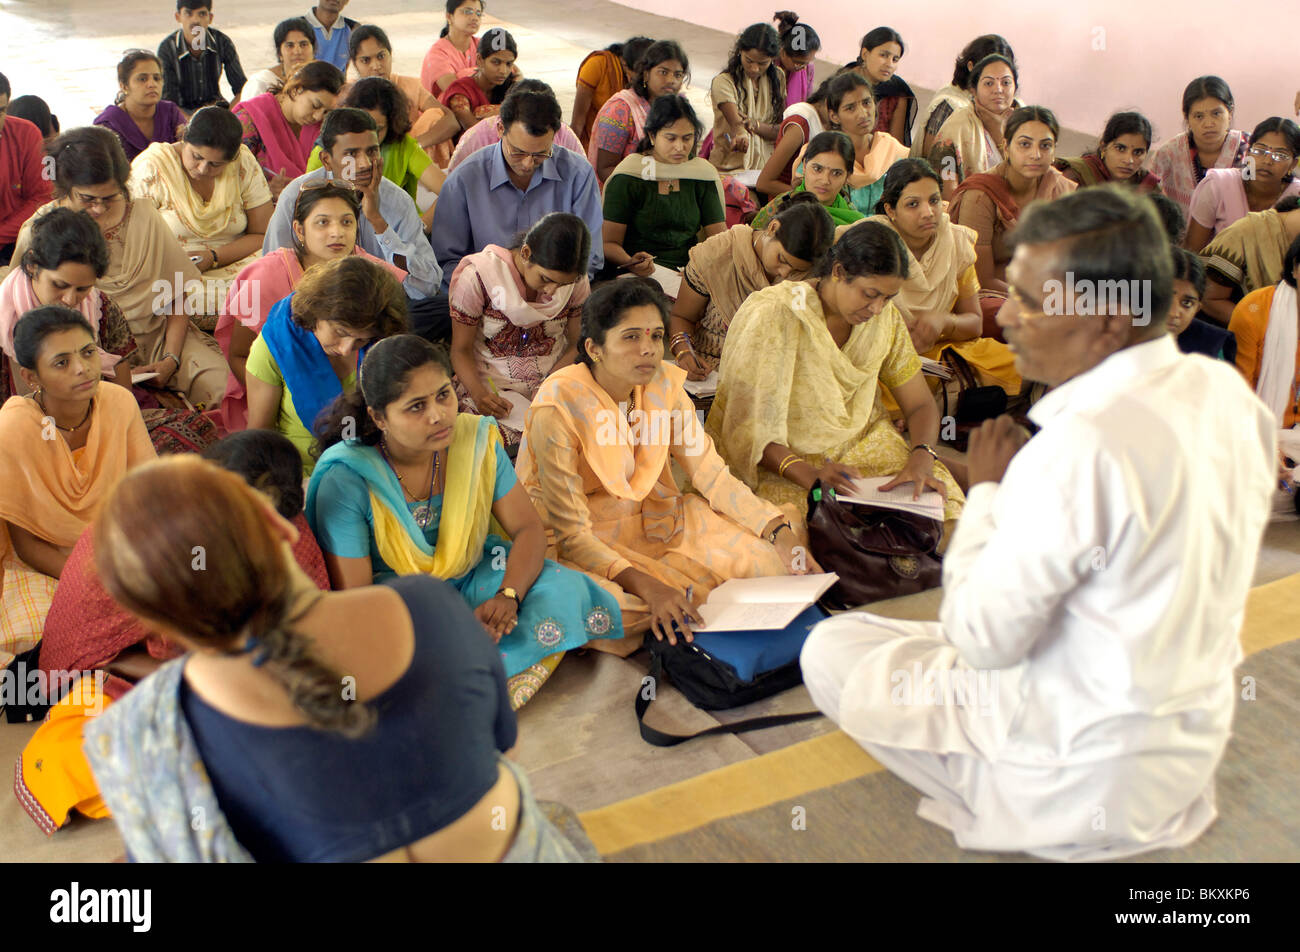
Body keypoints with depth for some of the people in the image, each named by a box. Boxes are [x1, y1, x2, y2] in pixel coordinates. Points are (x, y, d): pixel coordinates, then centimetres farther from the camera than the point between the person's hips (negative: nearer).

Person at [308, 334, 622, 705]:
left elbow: (528, 528, -4)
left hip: (474, 582, 4)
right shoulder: (347, 481, -21)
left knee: (564, 590, -21)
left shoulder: (476, 440, -9)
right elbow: (354, 598, -20)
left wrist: (507, 597, -25)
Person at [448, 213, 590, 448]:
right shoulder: (477, 276, -11)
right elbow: (462, 350, -5)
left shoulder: (577, 283, -2)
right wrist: (479, 393, -25)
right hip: (490, 387, -2)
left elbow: (576, 345, 5)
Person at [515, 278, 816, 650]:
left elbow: (711, 475, -4)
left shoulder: (664, 383, -6)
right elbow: (570, 531, -25)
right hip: (586, 542, -5)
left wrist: (781, 532, -20)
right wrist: (645, 587, -39)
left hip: (656, 520, 5)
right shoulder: (558, 407, -24)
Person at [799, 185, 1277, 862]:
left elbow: (982, 637, -21)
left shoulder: (1080, 449, -31)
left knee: (829, 650, 3)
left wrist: (986, 492, -9)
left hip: (1090, 781, -8)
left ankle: (1032, 823, 2)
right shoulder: (1225, 390, -5)